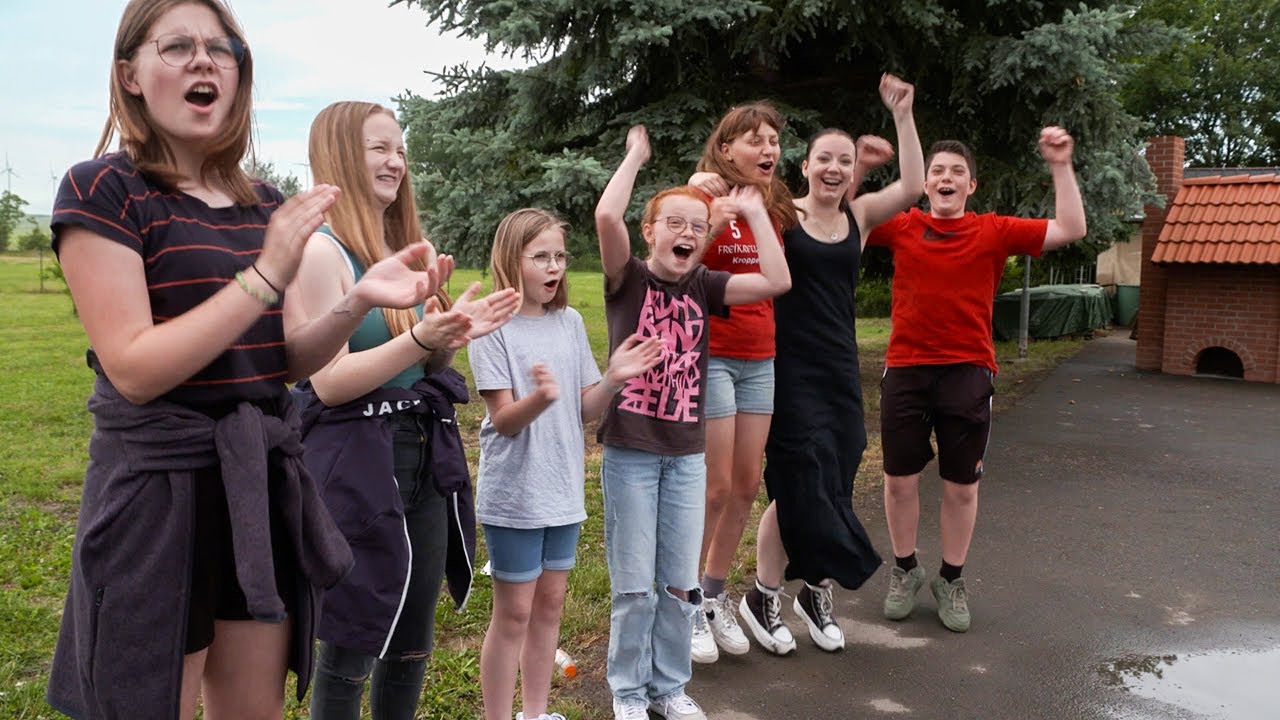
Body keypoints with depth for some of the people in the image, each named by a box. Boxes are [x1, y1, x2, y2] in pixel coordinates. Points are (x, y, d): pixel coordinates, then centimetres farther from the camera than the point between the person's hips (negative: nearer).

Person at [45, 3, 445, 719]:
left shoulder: (266, 205, 9)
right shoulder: (102, 190, -9)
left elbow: (290, 358, 8)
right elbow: (134, 369, -17)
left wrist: (358, 300, -11)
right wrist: (267, 275, -23)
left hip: (265, 486, 6)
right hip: (159, 494, -6)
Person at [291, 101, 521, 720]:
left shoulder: (406, 248, 12)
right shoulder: (323, 251, -12)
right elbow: (328, 382, -17)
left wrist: (454, 333, -2)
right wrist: (419, 338, -26)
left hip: (426, 455, 8)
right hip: (356, 461, -7)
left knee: (412, 642, 17)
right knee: (351, 645, 5)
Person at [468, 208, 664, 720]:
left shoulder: (570, 322, 5)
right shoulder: (493, 328, -11)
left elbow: (585, 410, 6)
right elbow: (504, 420, -15)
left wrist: (613, 380, -13)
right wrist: (540, 396, -35)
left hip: (563, 490, 6)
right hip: (515, 494, -6)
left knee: (550, 602, 15)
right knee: (514, 612, 4)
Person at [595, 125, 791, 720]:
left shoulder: (704, 286, 5)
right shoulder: (628, 279, -5)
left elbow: (778, 281, -7)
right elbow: (606, 215, -22)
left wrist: (754, 211, -1)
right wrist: (635, 155, -8)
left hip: (686, 454, 4)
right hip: (630, 451, -3)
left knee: (680, 582, 11)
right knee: (633, 584, 4)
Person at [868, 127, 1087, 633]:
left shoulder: (994, 232, 3)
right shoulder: (903, 227, 4)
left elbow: (1070, 230, 0)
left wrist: (1061, 167, -6)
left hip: (968, 372, 0)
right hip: (905, 369, 0)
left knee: (962, 484, 7)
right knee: (900, 477, 7)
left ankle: (951, 580, 26)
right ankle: (905, 571, 28)